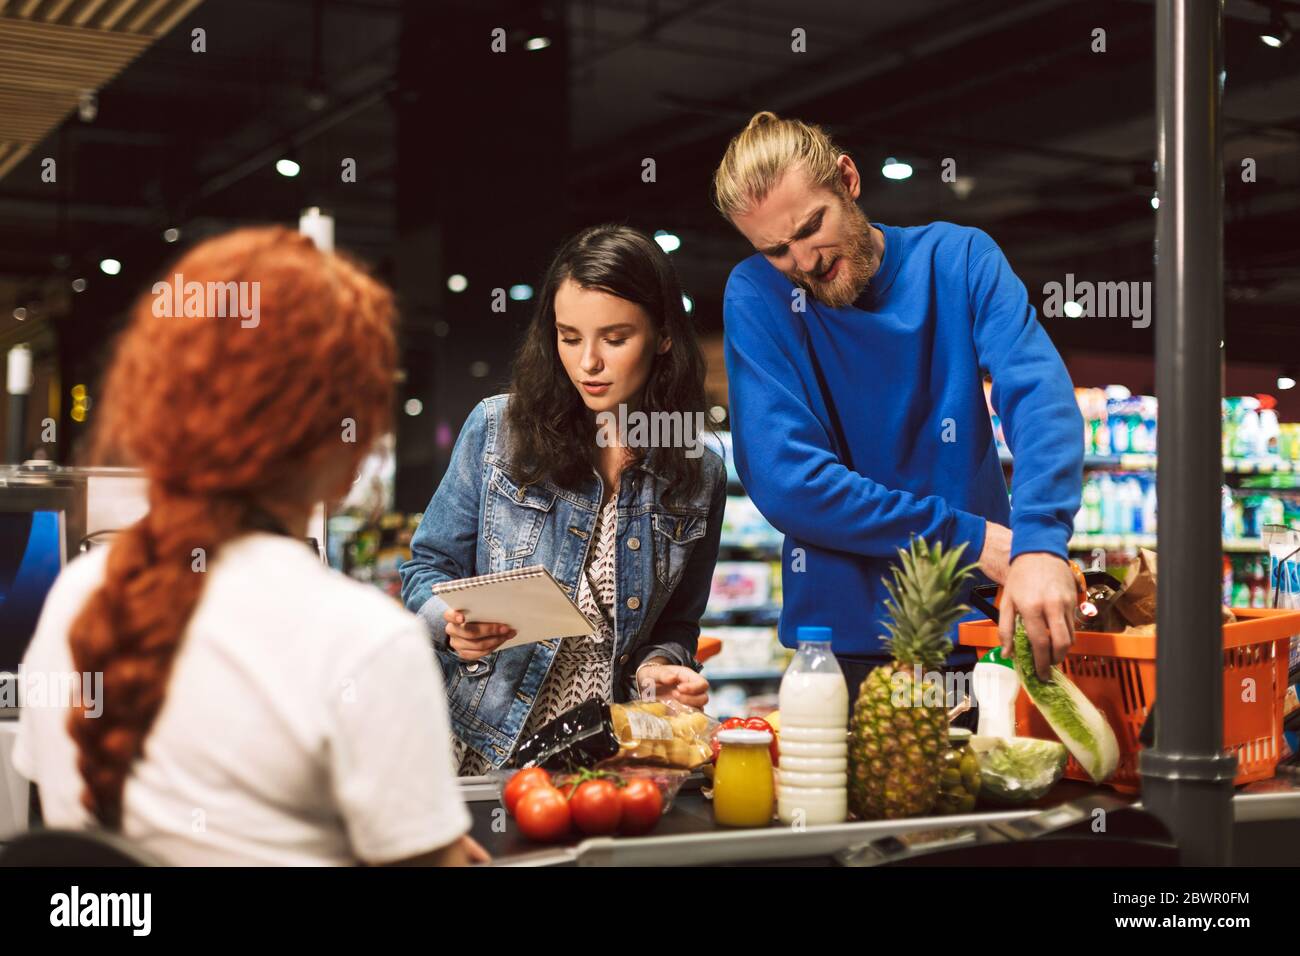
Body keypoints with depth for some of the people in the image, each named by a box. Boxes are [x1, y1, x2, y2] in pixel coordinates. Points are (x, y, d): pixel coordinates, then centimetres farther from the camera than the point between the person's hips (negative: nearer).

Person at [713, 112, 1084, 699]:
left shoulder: (959, 259, -3)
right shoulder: (755, 295, -6)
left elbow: (1039, 393, -18)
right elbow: (784, 480, -16)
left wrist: (1039, 541, -37)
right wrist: (969, 537, -19)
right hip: (841, 637, -1)